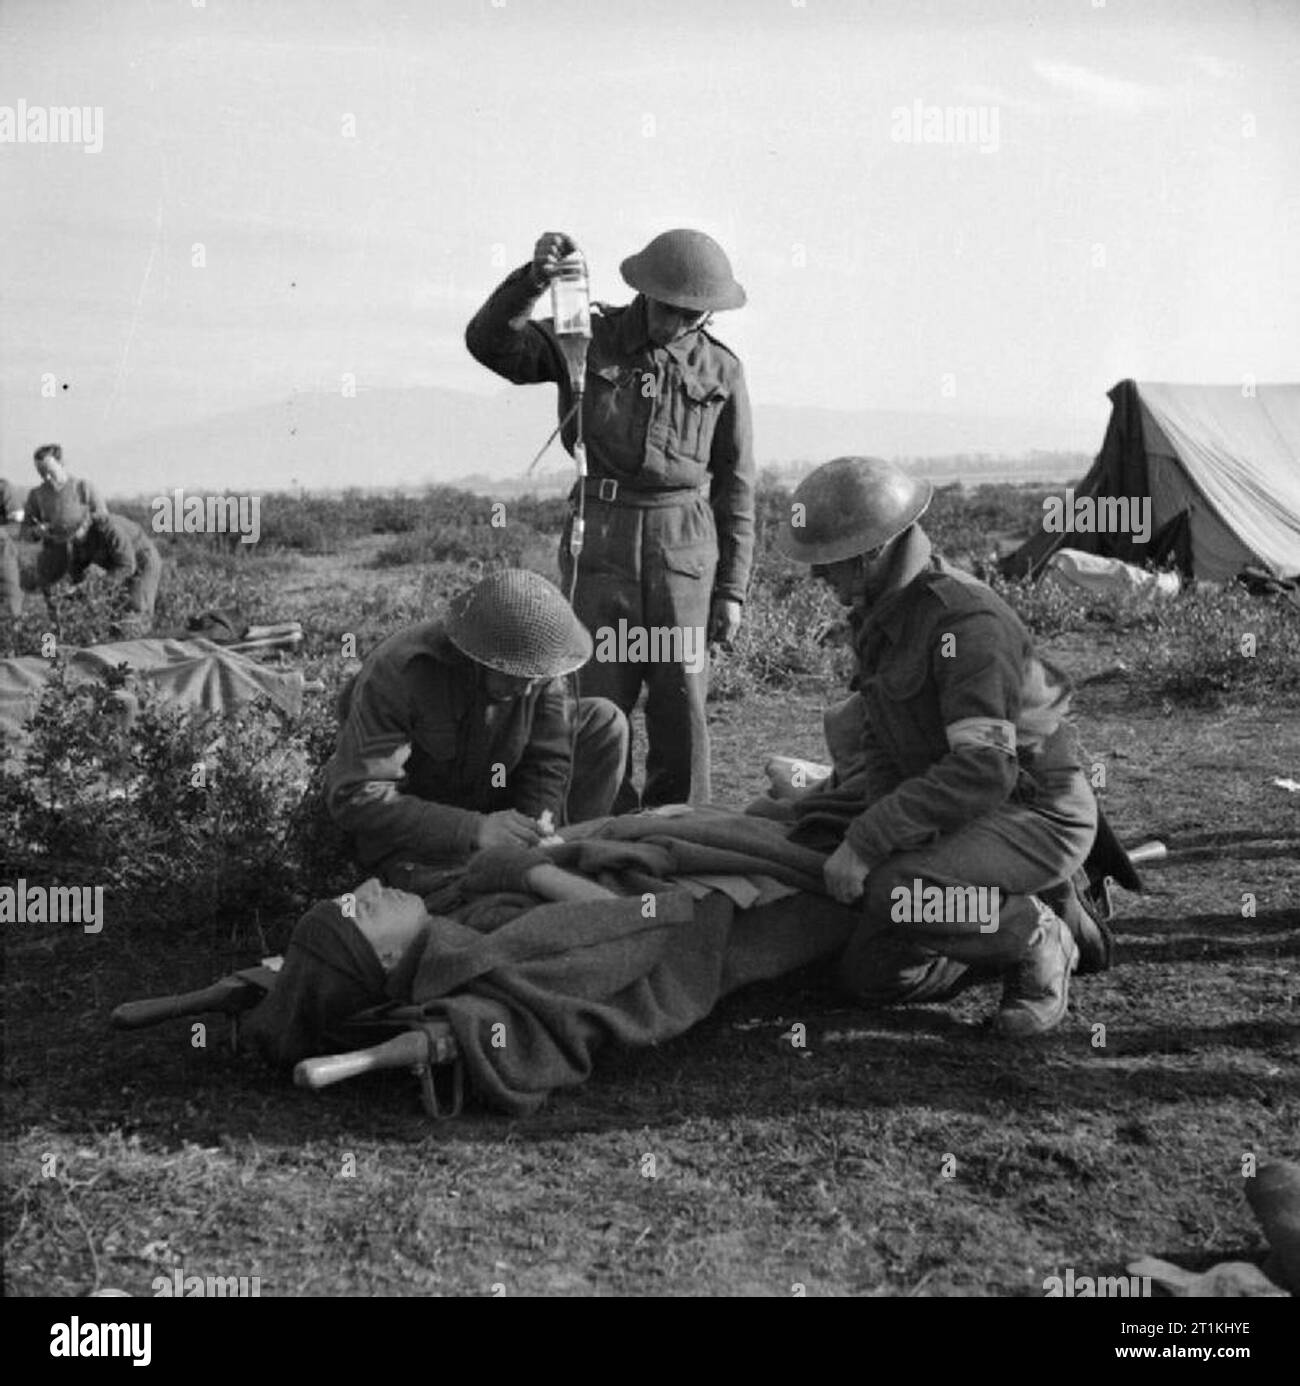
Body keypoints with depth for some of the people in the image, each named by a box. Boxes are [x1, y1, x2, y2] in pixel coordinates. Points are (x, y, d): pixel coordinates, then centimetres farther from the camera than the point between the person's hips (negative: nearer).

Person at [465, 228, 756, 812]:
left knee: (681, 710, 3)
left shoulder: (720, 370, 6)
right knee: (598, 703, 1)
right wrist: (532, 279, -21)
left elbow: (735, 486, 8)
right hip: (599, 541, 0)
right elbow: (489, 343, -5)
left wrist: (732, 589, 4)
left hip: (685, 546, 1)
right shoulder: (589, 339, 4)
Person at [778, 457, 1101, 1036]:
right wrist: (839, 809, -4)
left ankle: (1038, 940, -7)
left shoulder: (967, 622, -26)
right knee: (868, 974, 1)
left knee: (894, 894, -34)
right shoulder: (879, 609, 5)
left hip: (1039, 813, -9)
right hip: (965, 814, 9)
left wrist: (867, 839, -33)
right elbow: (883, 743, 14)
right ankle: (1022, 922, 15)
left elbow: (983, 769, -34)